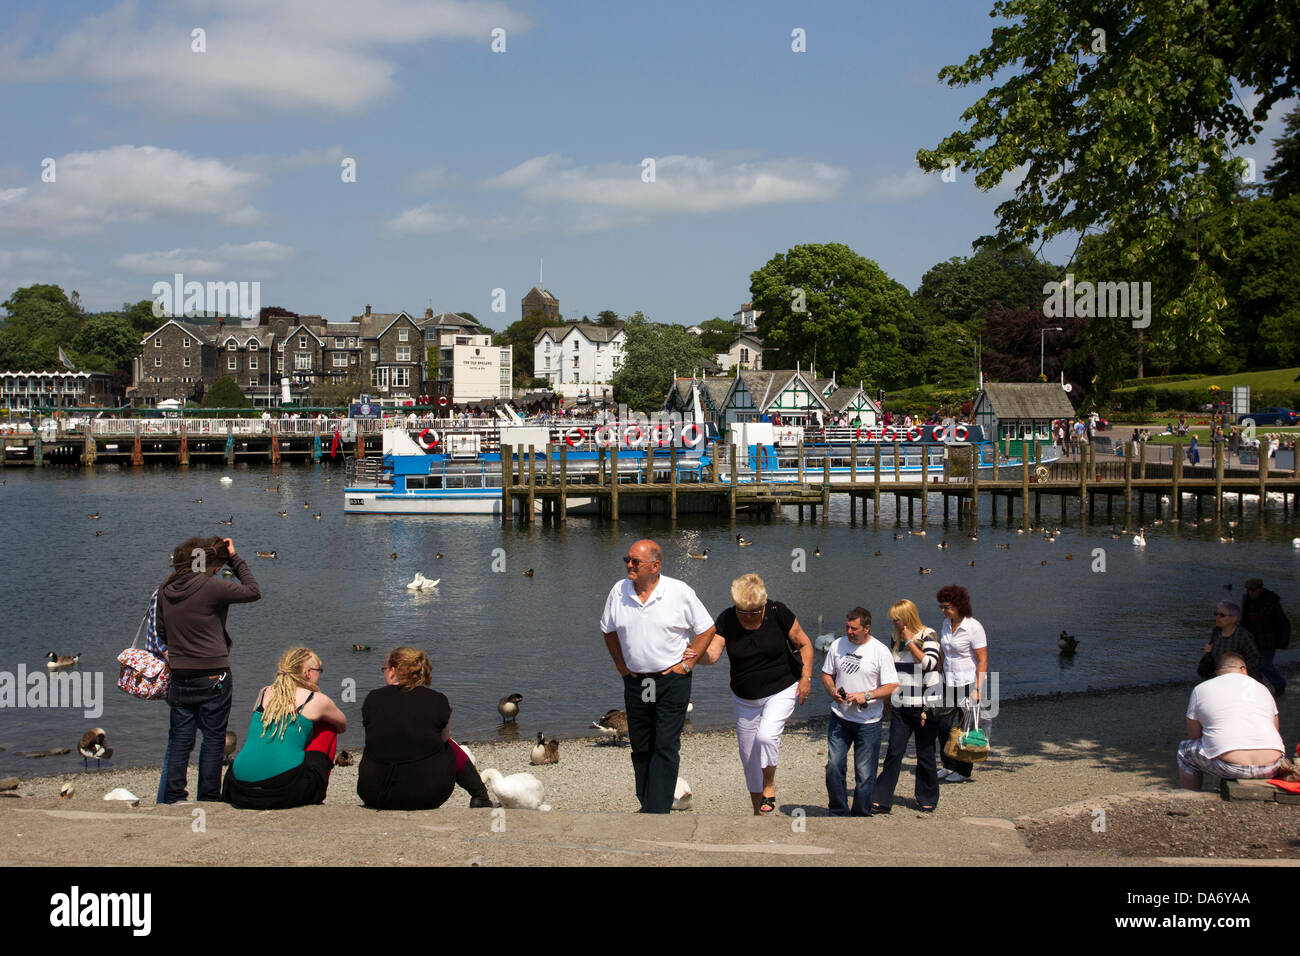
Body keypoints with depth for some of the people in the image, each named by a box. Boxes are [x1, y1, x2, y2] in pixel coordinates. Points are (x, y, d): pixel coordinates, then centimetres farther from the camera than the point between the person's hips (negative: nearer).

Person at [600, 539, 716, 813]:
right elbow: (608, 630, 17)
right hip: (635, 682, 4)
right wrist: (620, 664, 9)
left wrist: (686, 663, -5)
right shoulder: (618, 591, 0)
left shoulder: (680, 592, -9)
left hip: (672, 681, -4)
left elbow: (706, 629, 0)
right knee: (640, 747, 11)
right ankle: (646, 803, 25)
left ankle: (658, 811, -8)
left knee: (665, 747, -8)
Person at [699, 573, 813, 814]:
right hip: (745, 699, 4)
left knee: (766, 736, -30)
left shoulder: (778, 613, -14)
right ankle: (758, 812, 28)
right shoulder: (726, 620, -9)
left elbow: (804, 644, -3)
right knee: (749, 758, 9)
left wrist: (806, 677, -11)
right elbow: (712, 653, -20)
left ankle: (769, 786, -4)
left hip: (781, 691, -3)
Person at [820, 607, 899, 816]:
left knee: (864, 773, 1)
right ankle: (837, 813, 12)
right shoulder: (837, 645, 4)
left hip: (868, 722, -3)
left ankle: (861, 815, 16)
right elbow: (827, 674, 15)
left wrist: (866, 696, -20)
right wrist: (832, 691, -6)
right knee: (834, 766, -3)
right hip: (839, 718, 3)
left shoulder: (880, 651, -7)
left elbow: (892, 686, -8)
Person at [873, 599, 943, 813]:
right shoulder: (897, 638, 11)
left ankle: (927, 799, 19)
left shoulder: (928, 635, -6)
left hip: (925, 706, -4)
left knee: (925, 754, 3)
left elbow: (929, 663, -20)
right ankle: (881, 800, 0)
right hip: (901, 707, 5)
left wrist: (910, 641, -15)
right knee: (894, 753, -1)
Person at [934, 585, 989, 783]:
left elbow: (983, 660, -15)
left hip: (968, 684, -7)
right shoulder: (947, 623, 7)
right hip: (949, 683, 7)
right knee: (944, 726, 5)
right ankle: (949, 765, 21)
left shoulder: (974, 627, -15)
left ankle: (964, 771, 11)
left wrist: (977, 690, -19)